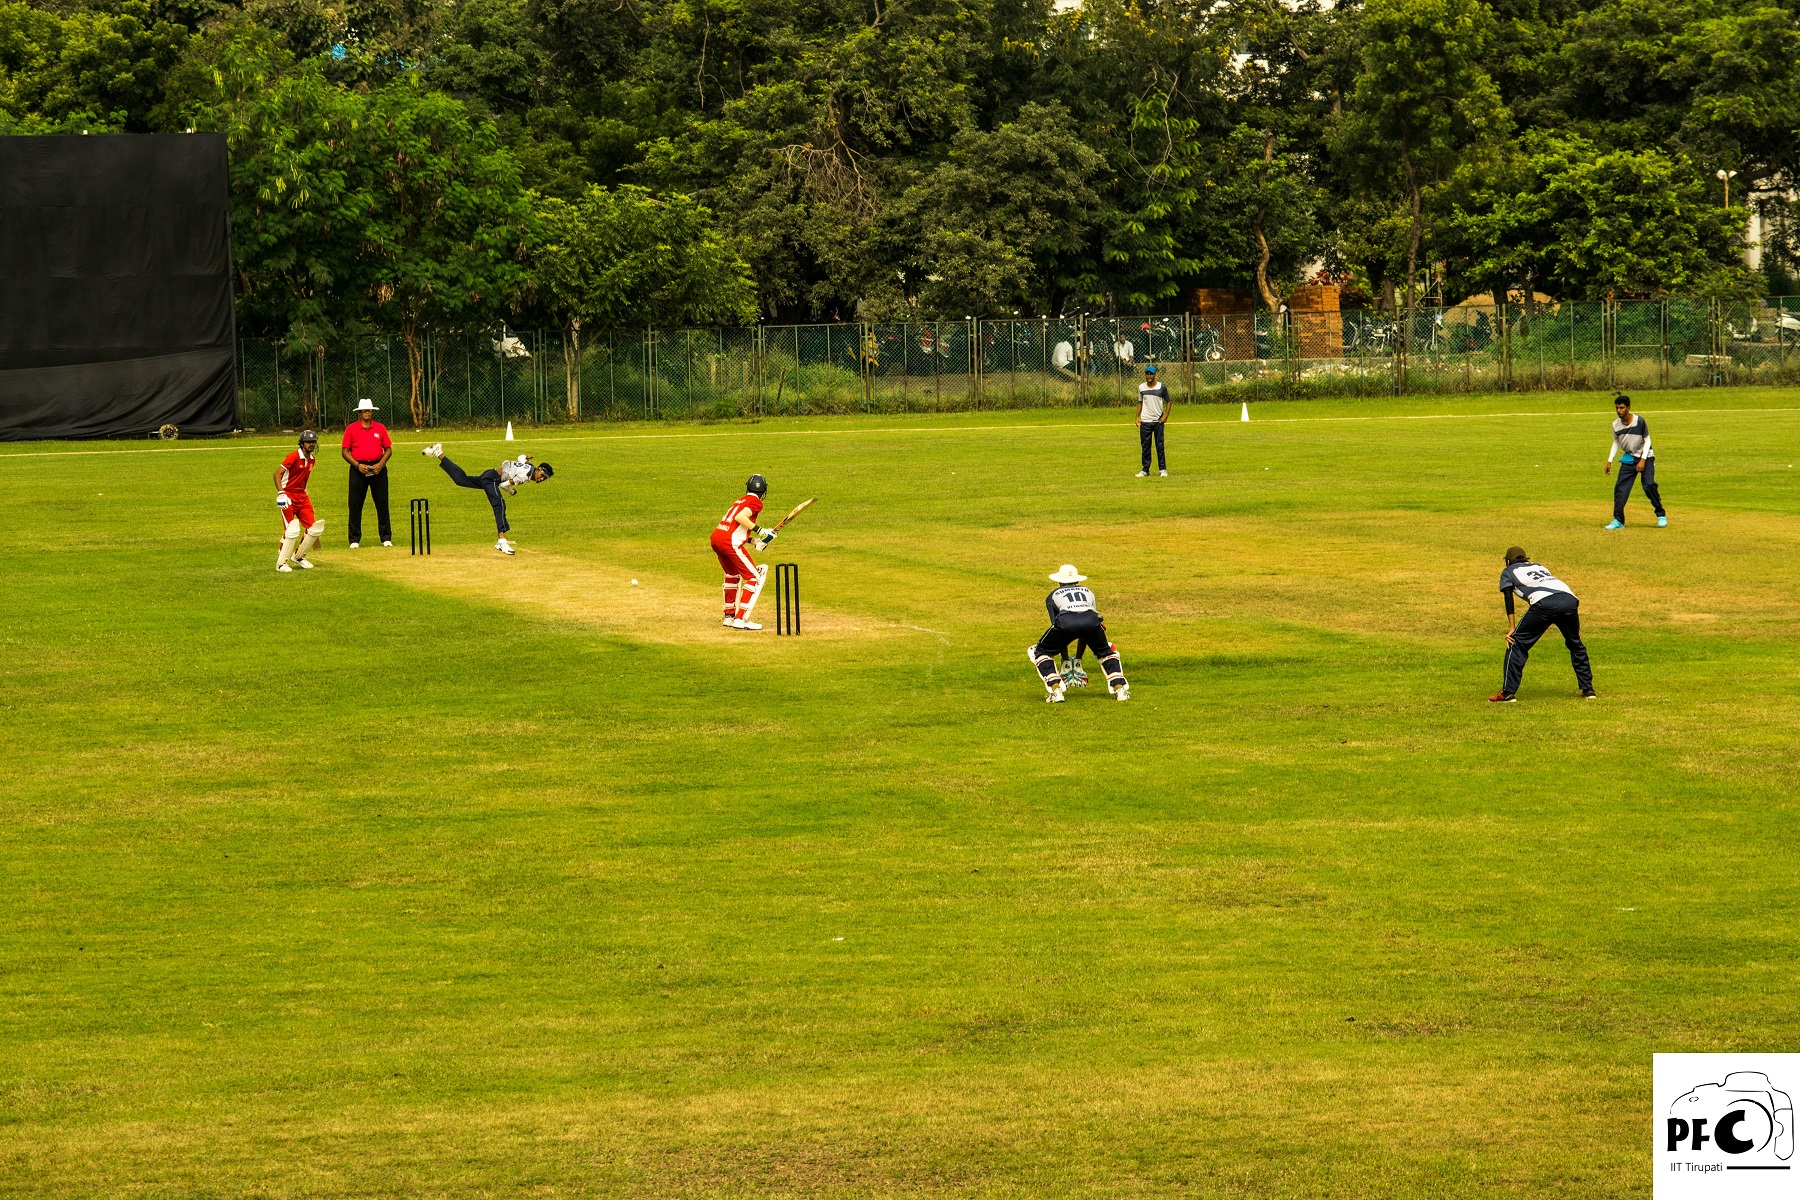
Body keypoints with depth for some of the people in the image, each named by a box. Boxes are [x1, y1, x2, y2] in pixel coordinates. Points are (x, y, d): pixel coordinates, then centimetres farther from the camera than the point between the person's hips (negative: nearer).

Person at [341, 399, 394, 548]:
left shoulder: (380, 428, 7)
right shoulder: (351, 429, 2)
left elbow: (388, 450, 10)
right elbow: (345, 451, 1)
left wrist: (381, 464, -7)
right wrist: (358, 465, -11)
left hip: (377, 468, 2)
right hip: (358, 468, -1)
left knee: (382, 503, 2)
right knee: (355, 505, -2)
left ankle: (386, 538, 9)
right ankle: (354, 539, 5)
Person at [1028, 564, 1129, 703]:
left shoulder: (1053, 596, 33)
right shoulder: (1088, 593, 40)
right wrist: (1078, 658, 47)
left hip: (1066, 621, -2)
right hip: (1091, 619, 2)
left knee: (1040, 653, 20)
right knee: (1106, 652, 31)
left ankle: (1055, 690, 0)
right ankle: (1119, 688, 12)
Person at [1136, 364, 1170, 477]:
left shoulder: (1162, 387, -2)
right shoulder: (1141, 387, 6)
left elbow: (1168, 401, 5)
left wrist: (1166, 415, -5)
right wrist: (1137, 417, 6)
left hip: (1158, 421, -2)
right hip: (1145, 421, 2)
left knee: (1160, 446, -1)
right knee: (1145, 446, 4)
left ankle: (1163, 469, 7)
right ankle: (1145, 470, 9)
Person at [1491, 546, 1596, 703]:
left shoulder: (1509, 572, 25)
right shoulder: (1539, 567, 40)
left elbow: (1509, 599, 11)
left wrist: (1512, 629, 6)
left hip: (1544, 603, -5)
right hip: (1569, 599, 5)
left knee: (1517, 643, 5)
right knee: (1575, 645, 24)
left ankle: (1508, 692, 0)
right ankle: (1588, 689, 23)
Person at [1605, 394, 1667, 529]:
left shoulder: (1639, 421, -19)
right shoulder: (1616, 425, -5)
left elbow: (1647, 440, -11)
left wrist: (1643, 460, -18)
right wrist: (1609, 461, 5)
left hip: (1645, 458, -4)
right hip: (1628, 459, 4)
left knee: (1649, 485, -18)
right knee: (1620, 488, -8)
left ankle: (1661, 515, 1)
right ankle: (1618, 520, -3)